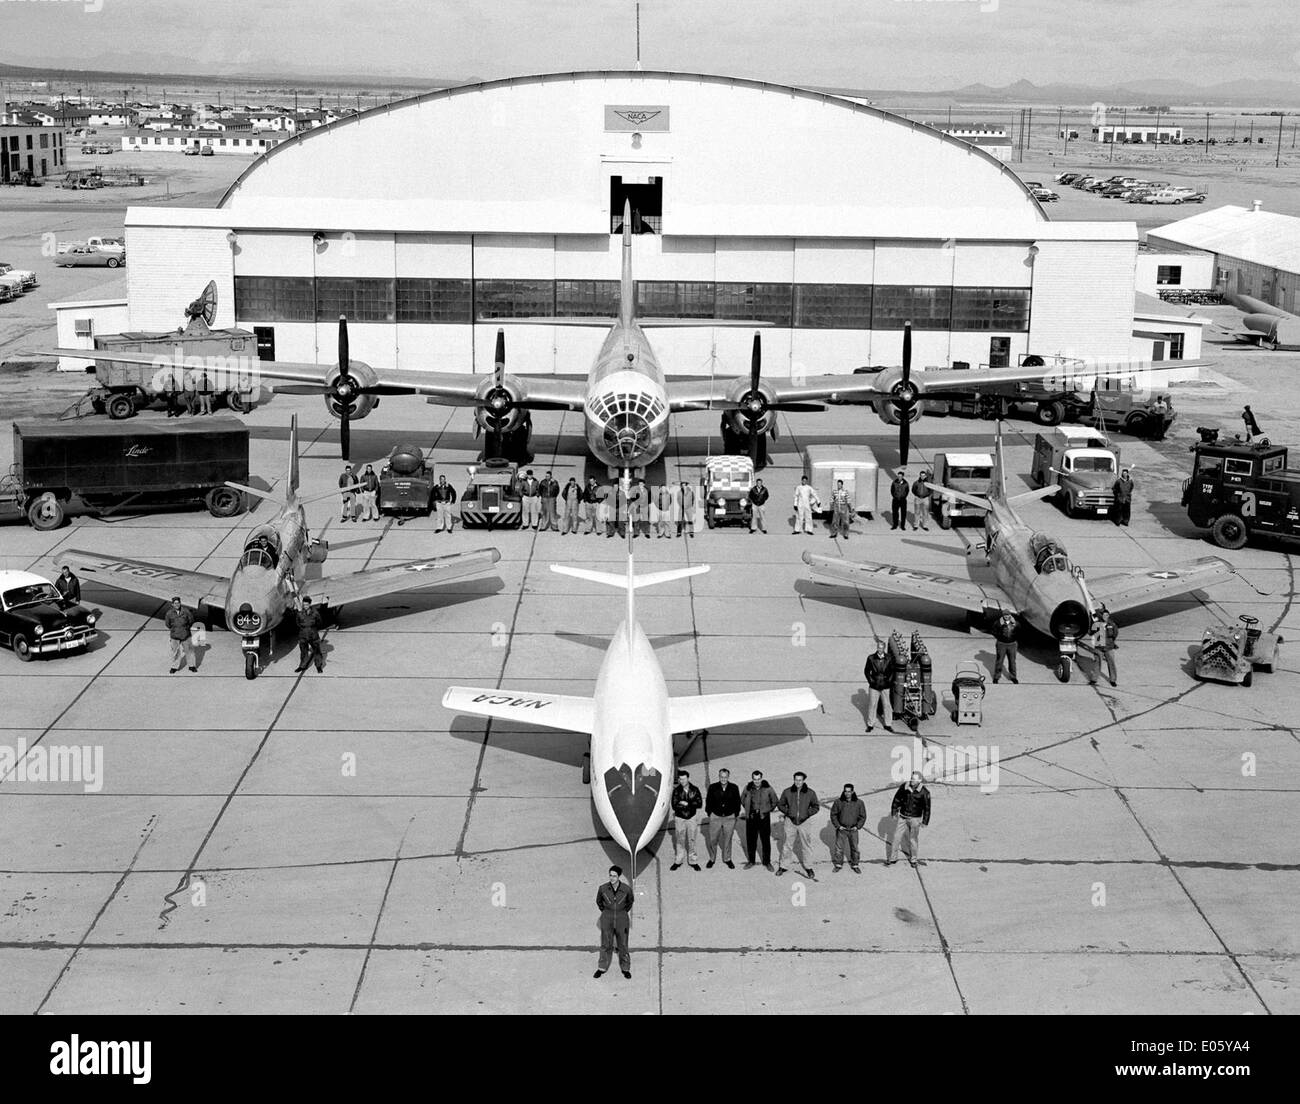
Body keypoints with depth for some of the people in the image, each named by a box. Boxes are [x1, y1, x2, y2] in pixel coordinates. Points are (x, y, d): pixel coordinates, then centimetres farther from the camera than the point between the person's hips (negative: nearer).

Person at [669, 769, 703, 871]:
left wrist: (686, 803, -19)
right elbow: (674, 805, -14)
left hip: (692, 818, 1)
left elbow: (699, 803, -10)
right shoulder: (676, 790, -5)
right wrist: (692, 804, -18)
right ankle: (677, 861, 16)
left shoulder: (695, 789, -2)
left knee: (692, 840, 6)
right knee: (679, 841, 5)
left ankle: (693, 861, 15)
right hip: (679, 818, -1)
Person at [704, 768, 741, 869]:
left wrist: (735, 814, 3)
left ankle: (727, 859, 26)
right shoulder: (713, 788, -5)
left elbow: (737, 802, 6)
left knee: (727, 839, 11)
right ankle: (712, 859, 22)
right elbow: (708, 802, 5)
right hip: (715, 817, 0)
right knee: (712, 839, 4)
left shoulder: (734, 788, -3)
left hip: (730, 817, 0)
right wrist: (710, 814, 2)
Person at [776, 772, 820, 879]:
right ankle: (782, 866, 19)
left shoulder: (810, 793, -5)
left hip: (804, 822, 0)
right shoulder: (787, 792, -4)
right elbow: (780, 804, 8)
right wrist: (787, 812, -6)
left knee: (806, 845, 8)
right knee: (787, 845, 6)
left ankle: (808, 868, 21)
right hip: (790, 822, 0)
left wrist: (807, 814, -8)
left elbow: (816, 807, 6)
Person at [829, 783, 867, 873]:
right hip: (841, 829, 0)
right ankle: (838, 864, 19)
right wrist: (838, 826, -5)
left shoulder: (859, 803, -7)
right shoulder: (838, 802, -9)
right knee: (839, 847, 4)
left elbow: (863, 816, 4)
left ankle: (855, 865, 23)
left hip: (853, 830, 1)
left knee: (854, 848, 9)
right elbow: (833, 814, 1)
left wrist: (858, 826, -5)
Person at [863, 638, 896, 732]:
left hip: (885, 686, 1)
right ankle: (870, 724, 16)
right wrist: (870, 680, -2)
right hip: (874, 686, -1)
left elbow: (892, 671, 9)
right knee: (872, 705, 5)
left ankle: (888, 724, 18)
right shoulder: (871, 658, -3)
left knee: (887, 705, 6)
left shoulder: (889, 658, -1)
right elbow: (866, 671, 5)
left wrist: (889, 680, 0)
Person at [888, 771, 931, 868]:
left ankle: (914, 859, 26)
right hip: (902, 816, 3)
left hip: (915, 819, -3)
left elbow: (927, 808, -6)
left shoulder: (924, 792, -14)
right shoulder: (904, 787, -7)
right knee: (896, 838, 6)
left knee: (913, 840, 8)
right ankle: (892, 858, 18)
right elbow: (897, 800, 5)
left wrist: (925, 822, -5)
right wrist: (894, 812, 7)